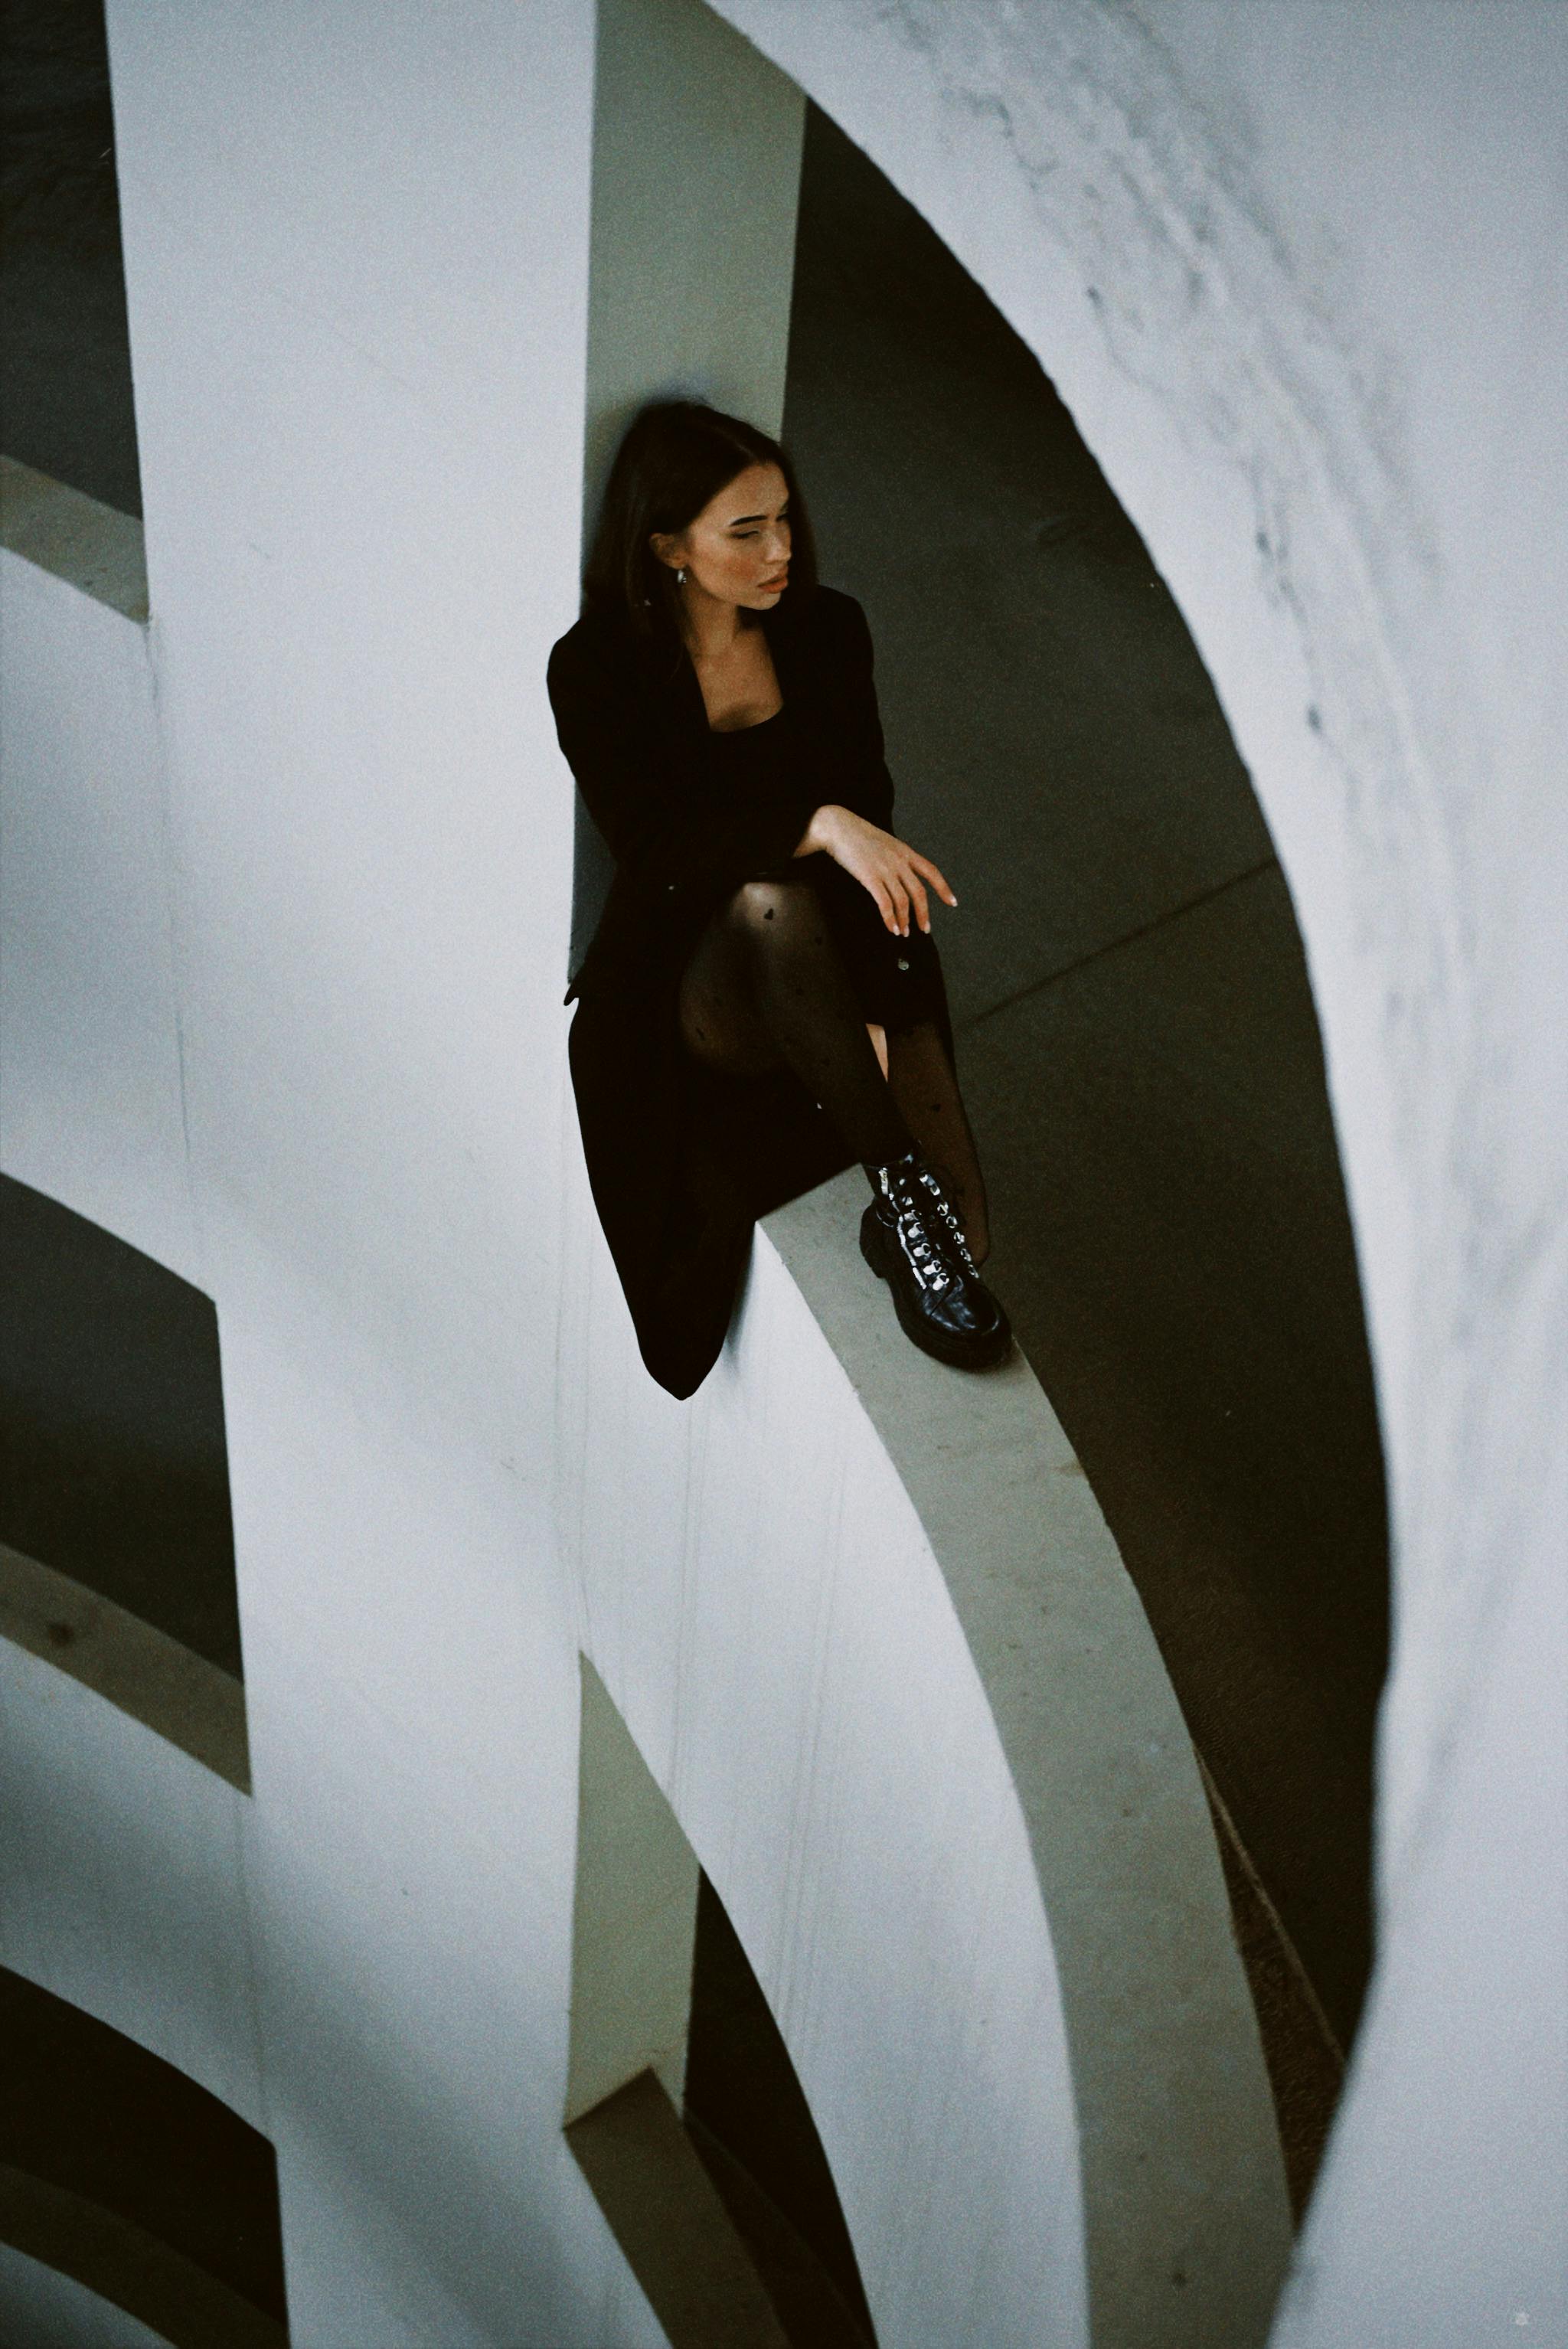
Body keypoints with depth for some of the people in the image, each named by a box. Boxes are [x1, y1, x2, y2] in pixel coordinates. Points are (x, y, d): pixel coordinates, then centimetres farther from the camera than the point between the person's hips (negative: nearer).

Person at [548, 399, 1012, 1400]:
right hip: (698, 993, -2)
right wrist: (818, 824, -40)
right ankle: (900, 1194, -33)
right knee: (769, 895, -40)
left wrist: (873, 1017, -19)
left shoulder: (827, 630, 1)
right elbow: (655, 843, -23)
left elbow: (871, 820, -5)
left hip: (836, 970, 2)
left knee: (962, 1236, -23)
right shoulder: (598, 670, -9)